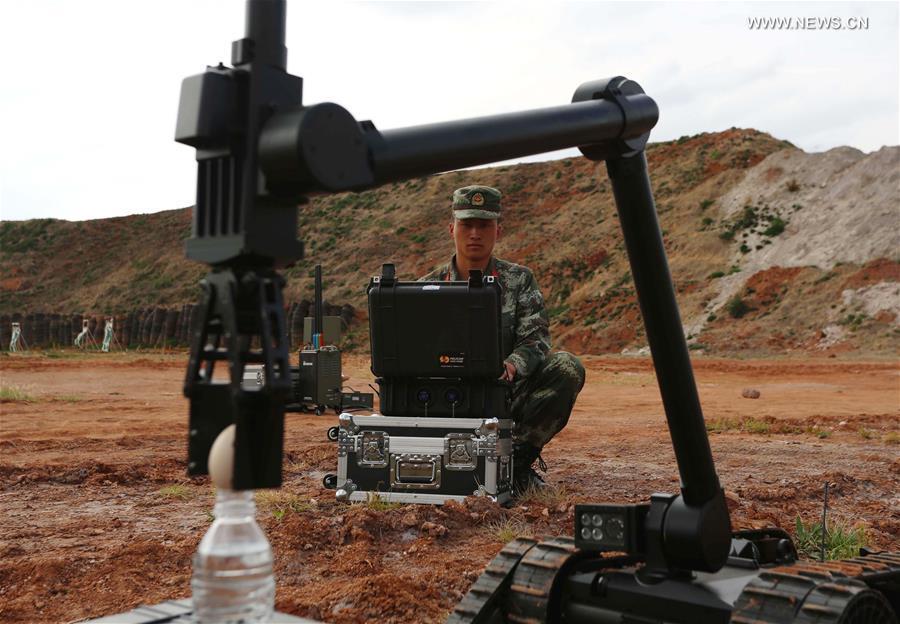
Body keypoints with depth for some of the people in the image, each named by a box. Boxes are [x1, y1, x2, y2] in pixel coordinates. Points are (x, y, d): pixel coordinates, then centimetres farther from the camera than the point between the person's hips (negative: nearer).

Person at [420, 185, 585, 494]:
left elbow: (537, 339, -8)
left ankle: (517, 461, -16)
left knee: (567, 368, -25)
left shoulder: (519, 280, 5)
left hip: (508, 397, 0)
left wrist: (511, 365, -32)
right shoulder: (427, 288, 6)